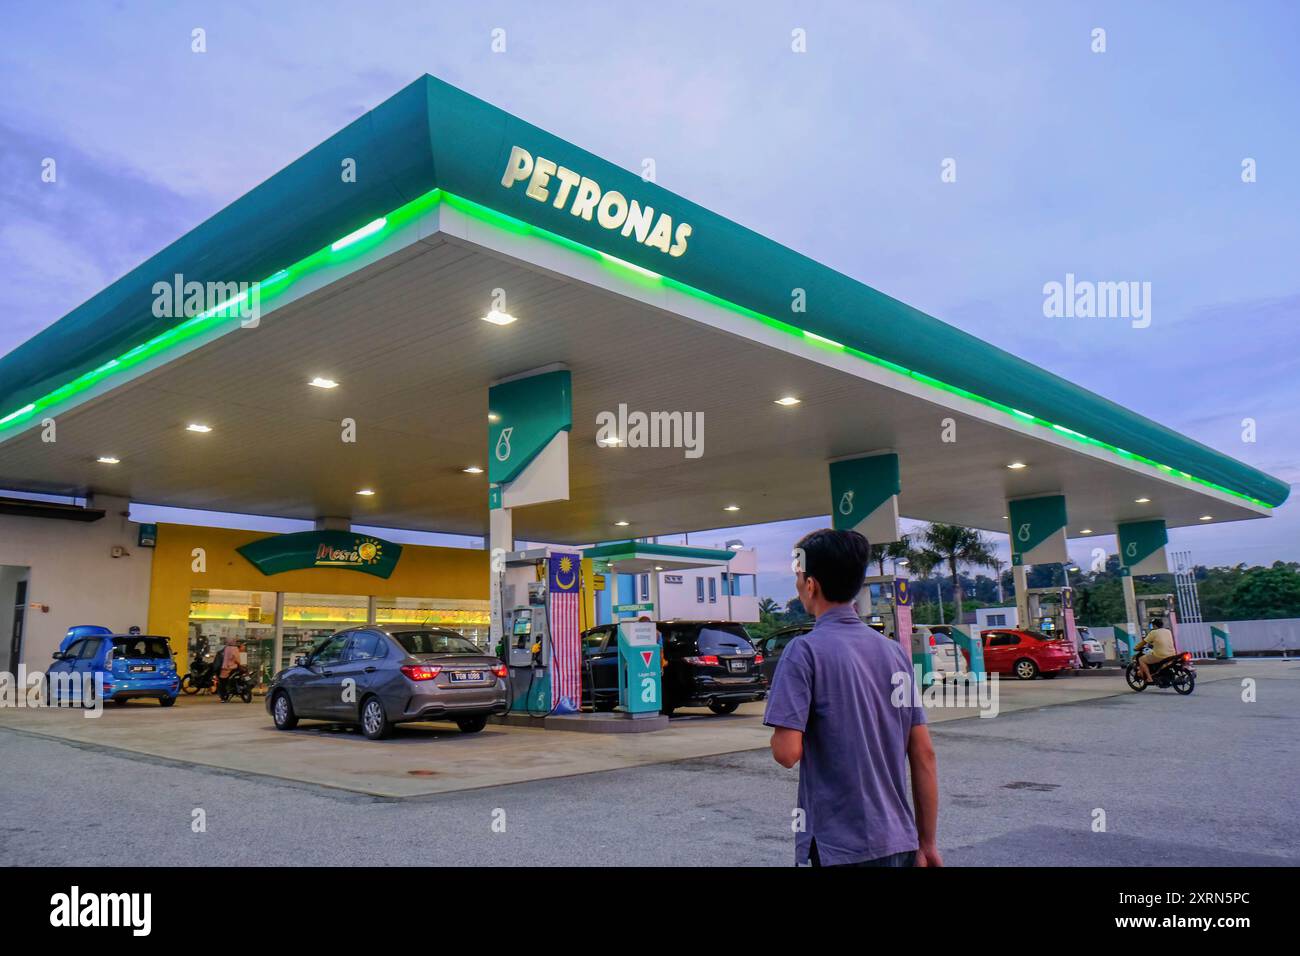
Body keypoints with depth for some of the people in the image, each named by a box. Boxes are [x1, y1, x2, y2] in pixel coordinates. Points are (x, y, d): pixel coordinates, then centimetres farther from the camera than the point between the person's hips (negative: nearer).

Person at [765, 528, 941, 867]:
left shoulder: (805, 650, -13)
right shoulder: (895, 651, 5)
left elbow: (787, 752, -20)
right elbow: (924, 755, 6)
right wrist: (926, 843, 11)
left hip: (841, 847, -5)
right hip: (899, 842, 5)